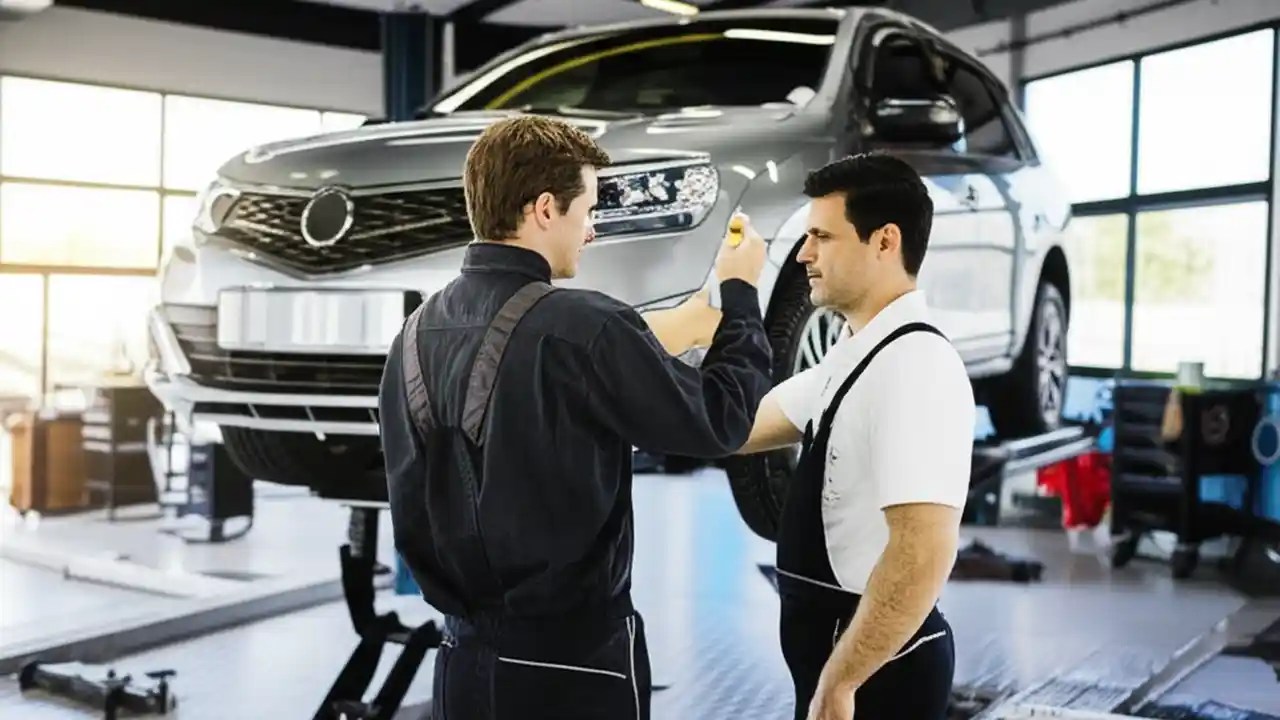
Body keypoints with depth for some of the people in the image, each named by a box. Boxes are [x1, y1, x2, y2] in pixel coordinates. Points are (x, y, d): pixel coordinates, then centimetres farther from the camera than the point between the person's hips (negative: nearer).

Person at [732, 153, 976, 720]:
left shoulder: (915, 366, -22)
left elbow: (925, 550, -28)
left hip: (875, 668, -9)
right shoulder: (853, 353, 7)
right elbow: (739, 426, 9)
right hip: (842, 649, 9)